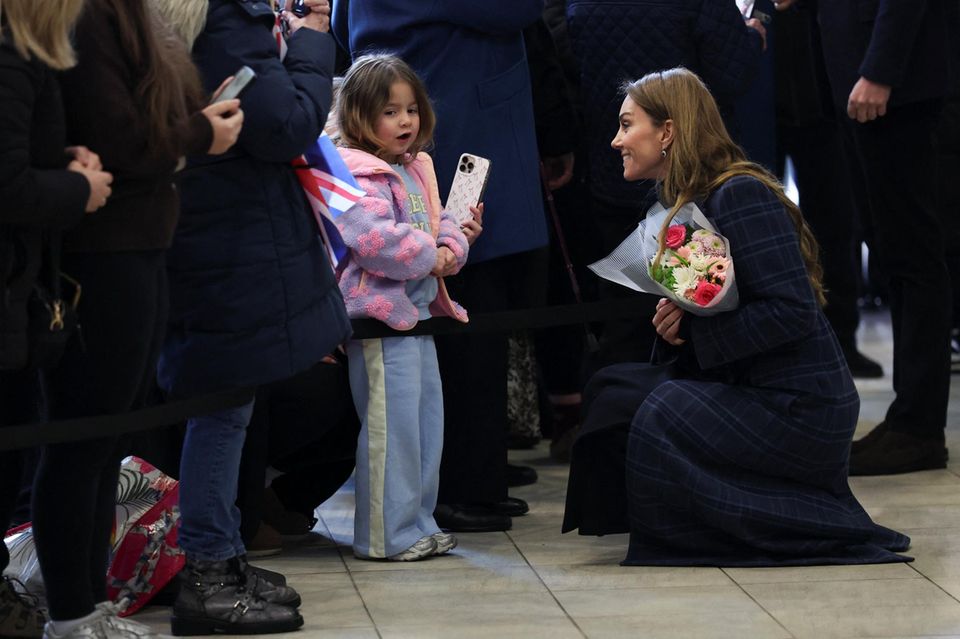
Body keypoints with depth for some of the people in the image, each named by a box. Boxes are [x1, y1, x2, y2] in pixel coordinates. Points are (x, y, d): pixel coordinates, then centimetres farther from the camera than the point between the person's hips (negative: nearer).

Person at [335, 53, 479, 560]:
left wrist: (452, 248, -3)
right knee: (391, 427, -7)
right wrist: (429, 257, -17)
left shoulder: (417, 170, 15)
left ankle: (417, 522, 24)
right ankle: (385, 534, -1)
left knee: (427, 422, 15)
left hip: (419, 313, 10)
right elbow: (374, 238, -26)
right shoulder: (357, 175, -14)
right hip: (380, 315, -10)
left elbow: (441, 223, 19)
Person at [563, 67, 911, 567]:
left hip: (798, 409, -10)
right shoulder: (685, 202, 13)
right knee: (612, 388, 3)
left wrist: (696, 328, -18)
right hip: (748, 391, 10)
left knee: (643, 419, -21)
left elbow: (794, 311, -23)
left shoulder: (742, 195, -16)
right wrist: (673, 326, -5)